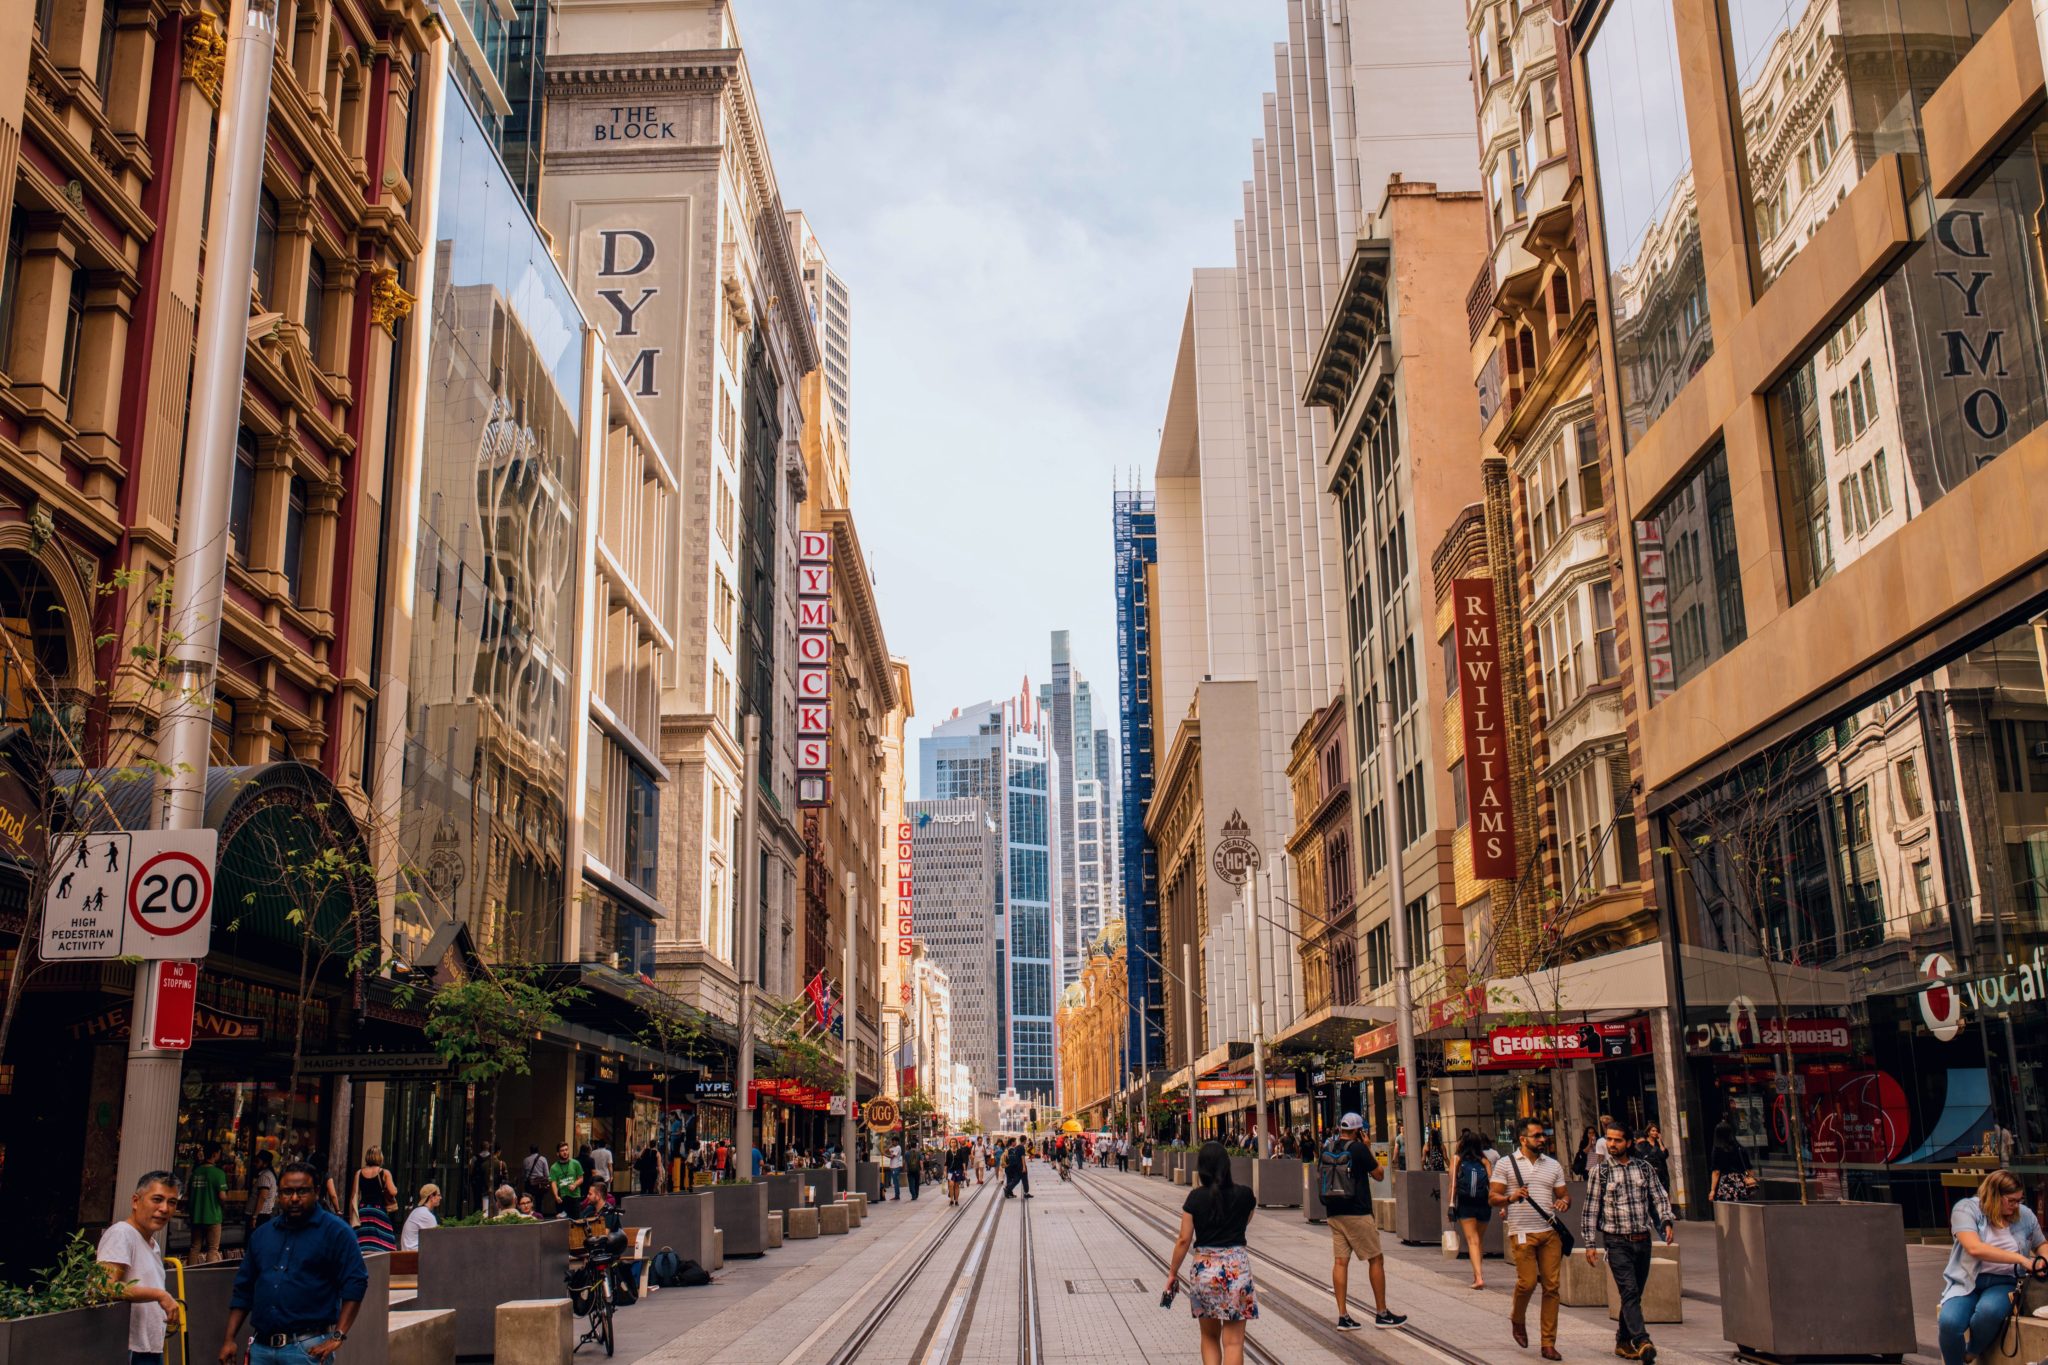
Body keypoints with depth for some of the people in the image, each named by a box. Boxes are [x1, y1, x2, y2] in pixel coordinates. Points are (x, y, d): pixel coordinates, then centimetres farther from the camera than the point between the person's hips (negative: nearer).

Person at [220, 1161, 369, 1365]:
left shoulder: (335, 1231, -3)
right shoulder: (262, 1234, 16)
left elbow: (356, 1283, -10)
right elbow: (243, 1290, 20)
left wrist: (338, 1336, -16)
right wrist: (230, 1339, 11)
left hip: (308, 1348, -6)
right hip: (261, 1348, 6)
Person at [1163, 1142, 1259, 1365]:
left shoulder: (1196, 1197, -4)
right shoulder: (1244, 1195, -2)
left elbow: (1184, 1240, -2)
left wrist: (1172, 1273, 8)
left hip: (1204, 1268, 1)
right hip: (1237, 1268, -1)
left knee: (1209, 1337, 18)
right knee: (1233, 1342, 2)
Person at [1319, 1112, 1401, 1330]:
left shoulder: (1326, 1151, 6)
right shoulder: (1359, 1149, -11)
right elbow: (1379, 1175, -1)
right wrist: (1368, 1148, 4)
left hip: (1333, 1213, 6)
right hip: (1357, 1214, -6)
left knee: (1341, 1261, 5)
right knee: (1376, 1260, 6)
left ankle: (1343, 1316, 2)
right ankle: (1382, 1313, 11)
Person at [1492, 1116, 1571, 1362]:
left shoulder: (1553, 1165, 14)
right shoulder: (1506, 1164, 2)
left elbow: (1565, 1194, 17)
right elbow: (1493, 1197, 1)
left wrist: (1564, 1202, -7)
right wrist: (1511, 1198, -20)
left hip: (1550, 1232, 4)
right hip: (1522, 1233, -3)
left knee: (1551, 1286, 0)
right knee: (1527, 1282, -10)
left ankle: (1549, 1343, 7)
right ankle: (1517, 1319, 22)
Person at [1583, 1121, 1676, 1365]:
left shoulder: (1644, 1168, 7)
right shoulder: (1600, 1171, 0)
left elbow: (1659, 1197, 11)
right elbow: (1591, 1209, 2)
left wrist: (1667, 1221, -8)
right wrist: (1590, 1244, -2)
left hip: (1643, 1241, 3)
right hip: (1617, 1243, -3)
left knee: (1634, 1294, 10)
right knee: (1630, 1292, -15)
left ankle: (1623, 1342, 22)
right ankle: (1642, 1342, -24)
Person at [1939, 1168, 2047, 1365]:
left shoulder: (2025, 1215, 7)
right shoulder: (1966, 1209, -7)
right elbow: (1975, 1248, -22)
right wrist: (2021, 1259, -25)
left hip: (2004, 1282, 2)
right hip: (1967, 1281, -2)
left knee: (1989, 1310, -35)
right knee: (1948, 1322, -32)